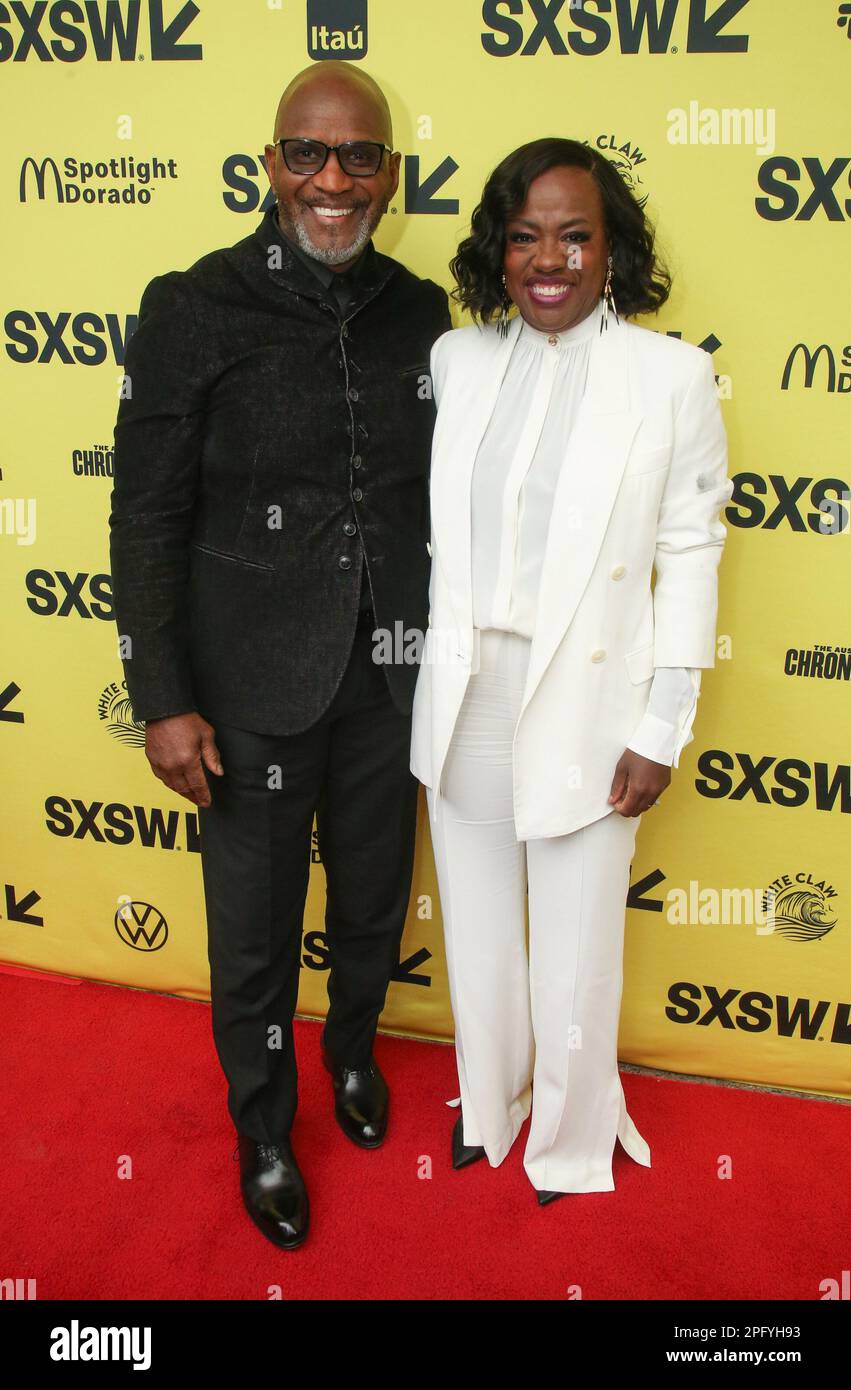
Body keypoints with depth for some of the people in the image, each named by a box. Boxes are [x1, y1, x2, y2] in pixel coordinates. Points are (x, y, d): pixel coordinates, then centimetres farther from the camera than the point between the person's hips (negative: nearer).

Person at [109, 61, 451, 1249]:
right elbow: (147, 519, -9)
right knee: (254, 935, 13)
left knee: (374, 904, 21)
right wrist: (163, 702, -12)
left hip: (389, 680, 3)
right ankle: (264, 1132, 40)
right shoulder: (195, 309, -11)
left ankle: (353, 1049, 53)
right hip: (254, 684, -3)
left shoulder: (420, 313, 0)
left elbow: (436, 493, 9)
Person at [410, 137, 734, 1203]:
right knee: (476, 926, 20)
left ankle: (572, 1136, 40)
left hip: (584, 703, -3)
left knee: (576, 946, 12)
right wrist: (426, 679, 7)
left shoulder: (672, 375, -8)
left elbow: (690, 557, -6)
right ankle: (488, 1098, 47)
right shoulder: (455, 358, 1)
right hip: (463, 694, 3)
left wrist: (661, 731, -7)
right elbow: (438, 526, 6)